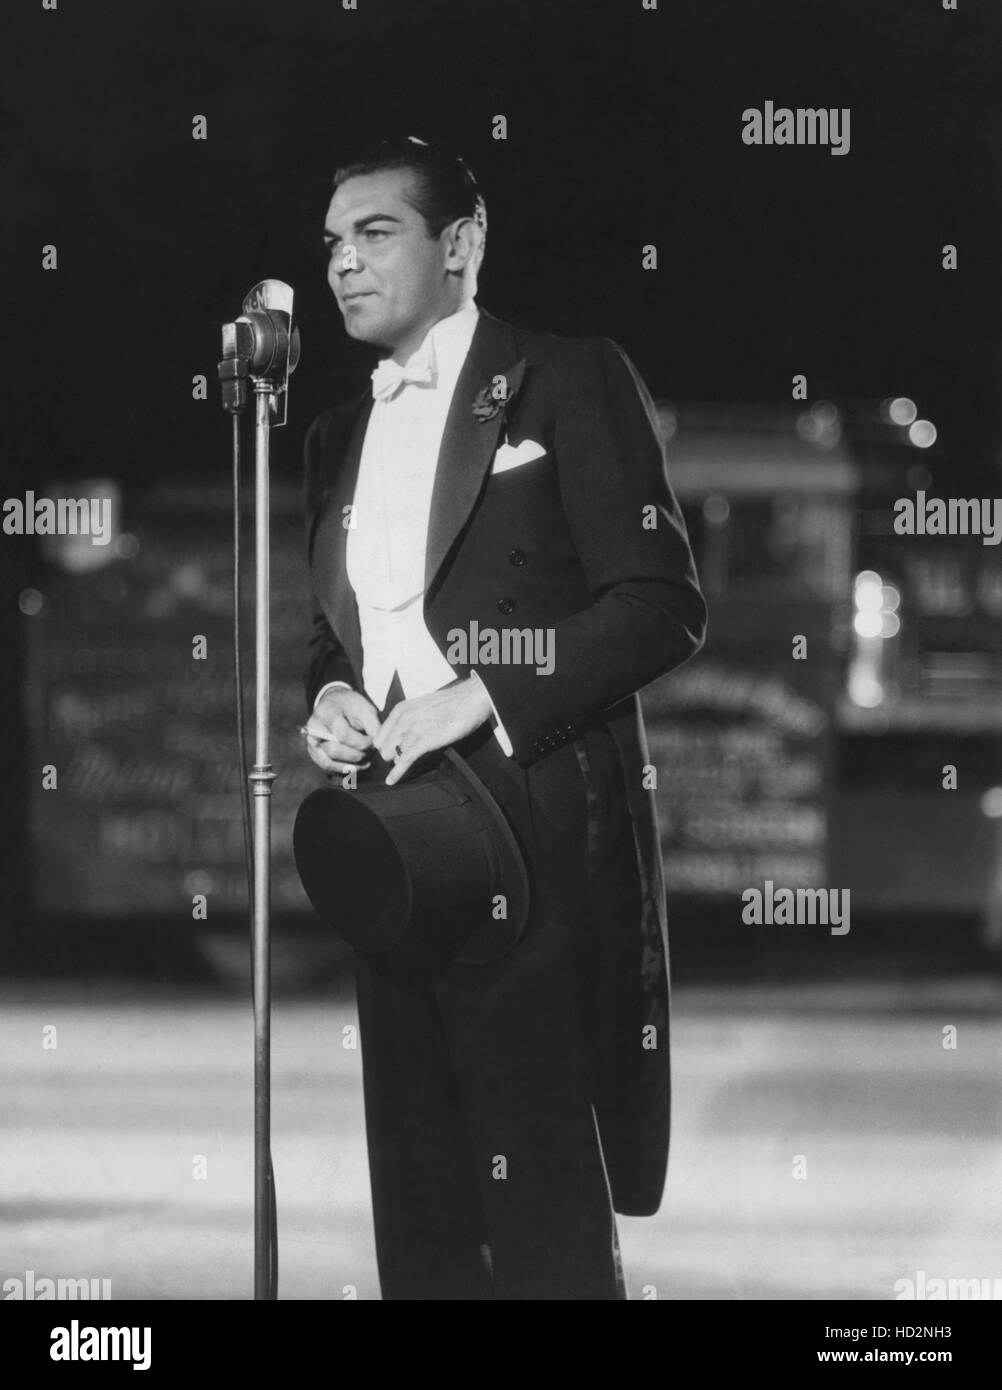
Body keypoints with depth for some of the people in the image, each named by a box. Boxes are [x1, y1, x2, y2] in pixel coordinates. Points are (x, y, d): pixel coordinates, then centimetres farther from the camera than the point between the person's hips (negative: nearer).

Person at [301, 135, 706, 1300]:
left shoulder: (569, 383, 0)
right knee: (420, 1207, 6)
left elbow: (661, 606, -8)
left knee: (545, 1205, -10)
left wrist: (476, 699, -16)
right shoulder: (343, 435, 20)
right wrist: (328, 700, 3)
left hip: (538, 834, -7)